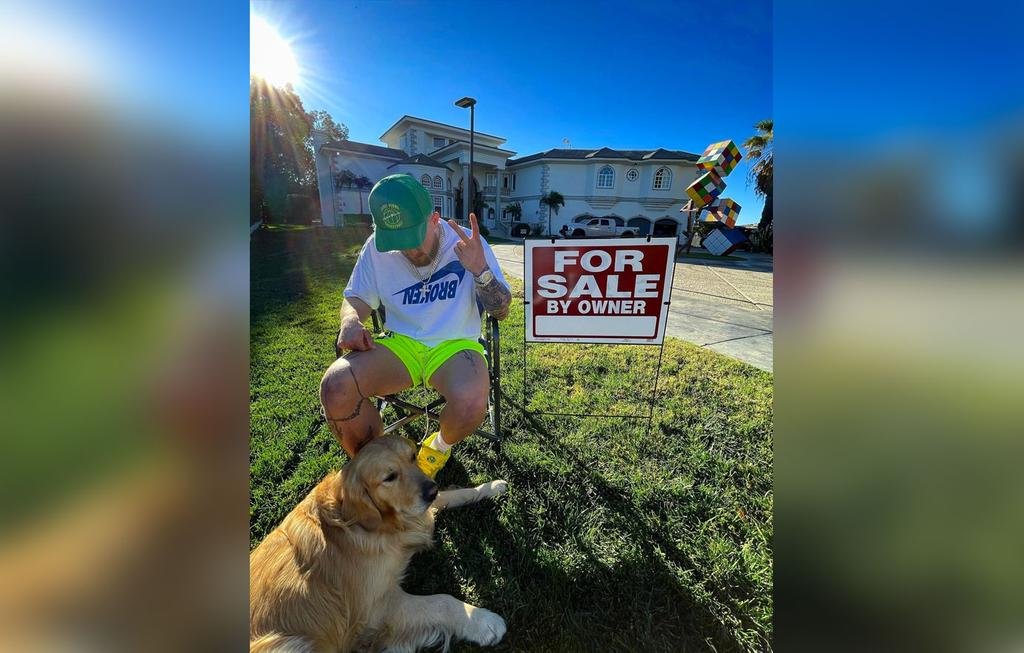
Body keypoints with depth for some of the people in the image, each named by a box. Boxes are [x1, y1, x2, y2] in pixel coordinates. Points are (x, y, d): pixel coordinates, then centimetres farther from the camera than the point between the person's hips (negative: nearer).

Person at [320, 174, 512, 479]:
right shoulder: (376, 248, 1)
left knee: (470, 403, -34)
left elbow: (502, 311, -4)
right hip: (400, 345, 3)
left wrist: (480, 270, -22)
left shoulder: (468, 243, -5)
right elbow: (356, 298, 14)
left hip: (455, 345, -2)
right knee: (336, 386, -26)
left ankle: (440, 445, 6)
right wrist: (350, 322, -11)